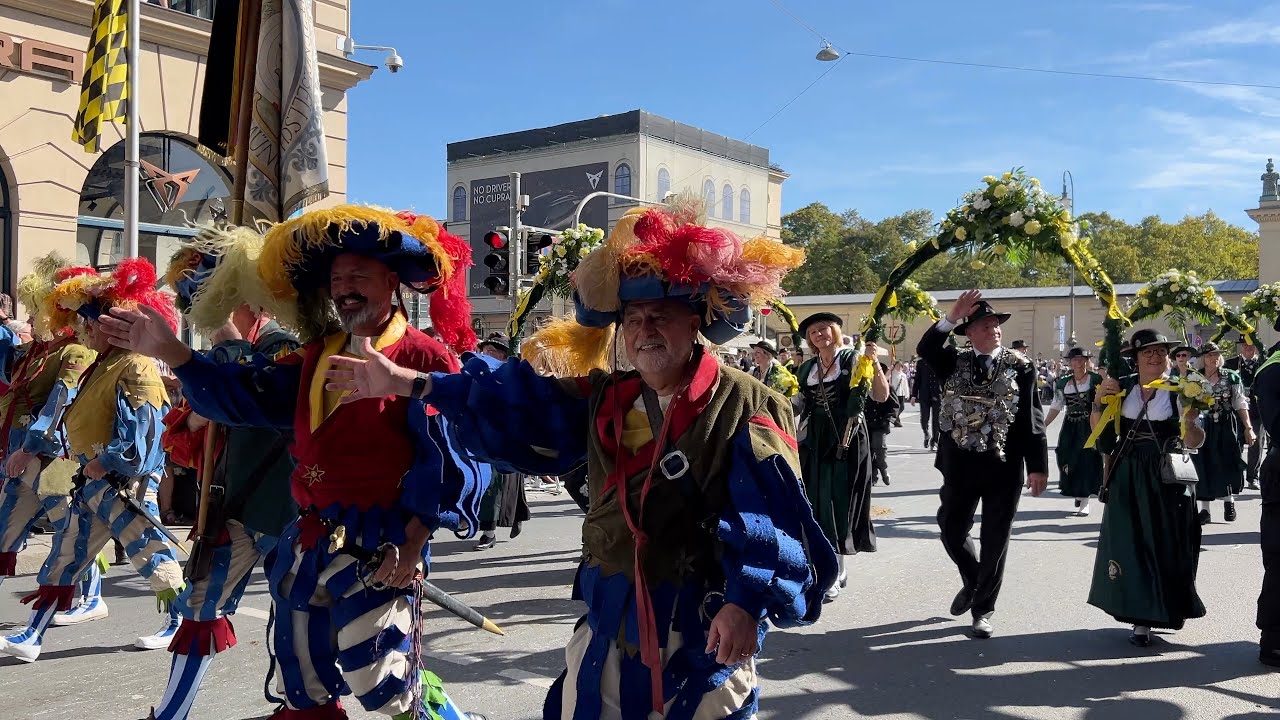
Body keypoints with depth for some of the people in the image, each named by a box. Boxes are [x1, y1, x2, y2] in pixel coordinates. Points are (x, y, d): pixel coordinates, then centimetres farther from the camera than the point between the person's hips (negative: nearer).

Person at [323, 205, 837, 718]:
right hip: (610, 615, 6)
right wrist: (411, 384, 1)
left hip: (704, 625, -5)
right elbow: (518, 404, 6)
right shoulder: (603, 401, 6)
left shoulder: (744, 407, -10)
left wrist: (746, 601, -30)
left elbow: (766, 516, -17)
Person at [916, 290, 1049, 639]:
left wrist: (1038, 466, -9)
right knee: (952, 531, 9)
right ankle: (972, 581, 37)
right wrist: (952, 317, -22)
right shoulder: (954, 363, 5)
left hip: (1004, 465, -2)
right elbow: (925, 349, -15)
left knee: (995, 540, 5)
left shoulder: (1020, 366, -1)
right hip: (960, 463, 2)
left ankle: (983, 608, 18)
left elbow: (1033, 418, -4)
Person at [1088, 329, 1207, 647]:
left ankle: (1166, 608, 25)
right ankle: (1140, 618, 11)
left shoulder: (1179, 392, -2)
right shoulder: (1122, 388, 5)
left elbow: (1194, 443, -6)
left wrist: (1189, 420, -26)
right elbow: (1099, 430, 8)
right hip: (1128, 478, 2)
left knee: (1166, 547, 5)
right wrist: (1100, 400, -7)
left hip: (1166, 480, -2)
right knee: (1130, 546, 3)